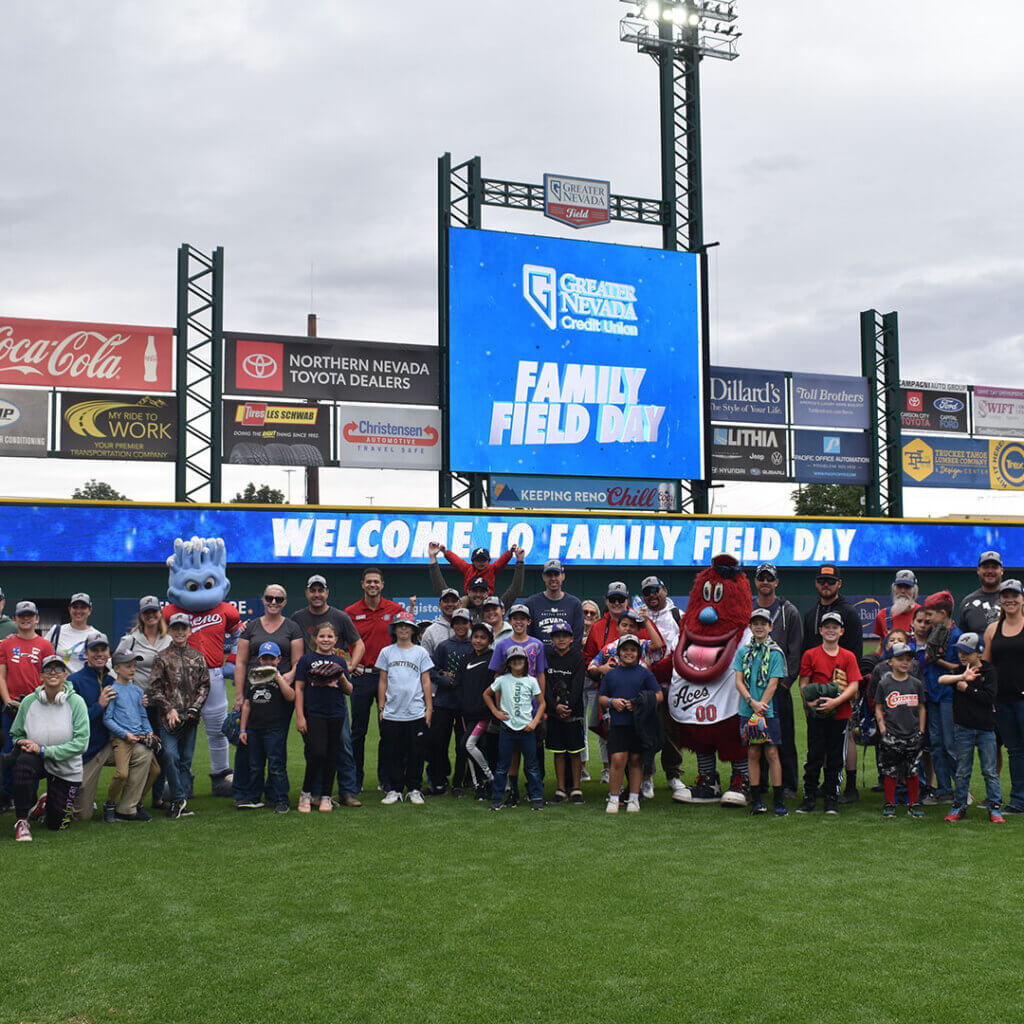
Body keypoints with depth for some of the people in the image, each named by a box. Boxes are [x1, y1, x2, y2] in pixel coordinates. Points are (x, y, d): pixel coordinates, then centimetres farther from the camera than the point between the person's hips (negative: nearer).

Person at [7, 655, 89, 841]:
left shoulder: (76, 702, -13)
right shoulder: (29, 701, -6)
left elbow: (81, 742, -17)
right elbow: (16, 734, 7)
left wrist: (45, 750, -23)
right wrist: (21, 742, -17)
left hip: (66, 769, 0)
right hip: (37, 761, 0)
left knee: (56, 825, 4)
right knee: (23, 761, -38)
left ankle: (52, 801, 41)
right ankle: (21, 820, -22)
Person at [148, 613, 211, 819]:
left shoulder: (198, 657, 12)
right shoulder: (162, 657, 5)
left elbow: (204, 685, 11)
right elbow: (155, 688, 1)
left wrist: (194, 708, -2)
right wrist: (169, 709, -10)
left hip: (191, 716, 3)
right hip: (169, 716, -3)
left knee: (186, 758, 4)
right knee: (170, 754, -17)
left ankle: (179, 801, 10)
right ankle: (179, 799, -9)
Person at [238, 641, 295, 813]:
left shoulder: (283, 677, -1)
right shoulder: (253, 677, 14)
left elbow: (290, 697, -18)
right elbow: (247, 704, 16)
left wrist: (278, 678, -23)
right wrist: (242, 729, 13)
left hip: (275, 729, -5)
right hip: (254, 728, 5)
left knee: (276, 766, -4)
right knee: (254, 766, 13)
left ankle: (281, 800, 1)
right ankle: (253, 798, 22)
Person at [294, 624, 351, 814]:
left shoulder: (339, 662, 11)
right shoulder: (306, 660, 2)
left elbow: (349, 691, 13)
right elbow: (299, 689, 1)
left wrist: (342, 678, -8)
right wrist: (299, 716, -4)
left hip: (336, 715, 3)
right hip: (313, 714, -3)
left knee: (331, 756, 5)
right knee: (317, 753, -13)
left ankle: (326, 796, 16)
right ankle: (306, 793, 5)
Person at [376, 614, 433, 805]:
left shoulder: (420, 652, 7)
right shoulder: (386, 652, 8)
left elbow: (426, 681, 7)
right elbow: (383, 681, 10)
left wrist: (429, 707, 2)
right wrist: (381, 707, 5)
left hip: (416, 712, -1)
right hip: (391, 713, 1)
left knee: (416, 752, 2)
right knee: (393, 753, 3)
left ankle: (414, 789, 13)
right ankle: (395, 789, 13)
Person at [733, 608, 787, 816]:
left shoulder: (775, 653, 1)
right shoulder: (743, 652, 9)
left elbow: (773, 684, -6)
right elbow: (738, 681, 4)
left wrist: (760, 707, -13)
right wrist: (752, 702, -11)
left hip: (768, 711, -3)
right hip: (747, 711, 3)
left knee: (772, 752, -4)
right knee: (753, 753, 5)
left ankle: (778, 800, 1)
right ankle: (756, 800, 10)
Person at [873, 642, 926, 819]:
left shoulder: (916, 684, 6)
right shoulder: (884, 684, 0)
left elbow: (921, 708, 12)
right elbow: (878, 708, 4)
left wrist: (921, 731, 6)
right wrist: (883, 730, -4)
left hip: (913, 736, 2)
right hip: (891, 736, -2)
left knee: (913, 771, 5)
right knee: (890, 771, 3)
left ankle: (914, 804, 17)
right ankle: (889, 804, 14)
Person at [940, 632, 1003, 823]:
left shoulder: (988, 671, -2)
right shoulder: (959, 670, 4)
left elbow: (990, 696, -14)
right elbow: (941, 680, -15)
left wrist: (966, 688, -13)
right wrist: (962, 677, -29)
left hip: (985, 728, -2)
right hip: (963, 727, 2)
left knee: (989, 770, 3)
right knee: (962, 771, 8)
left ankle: (994, 807, 11)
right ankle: (959, 807, 16)